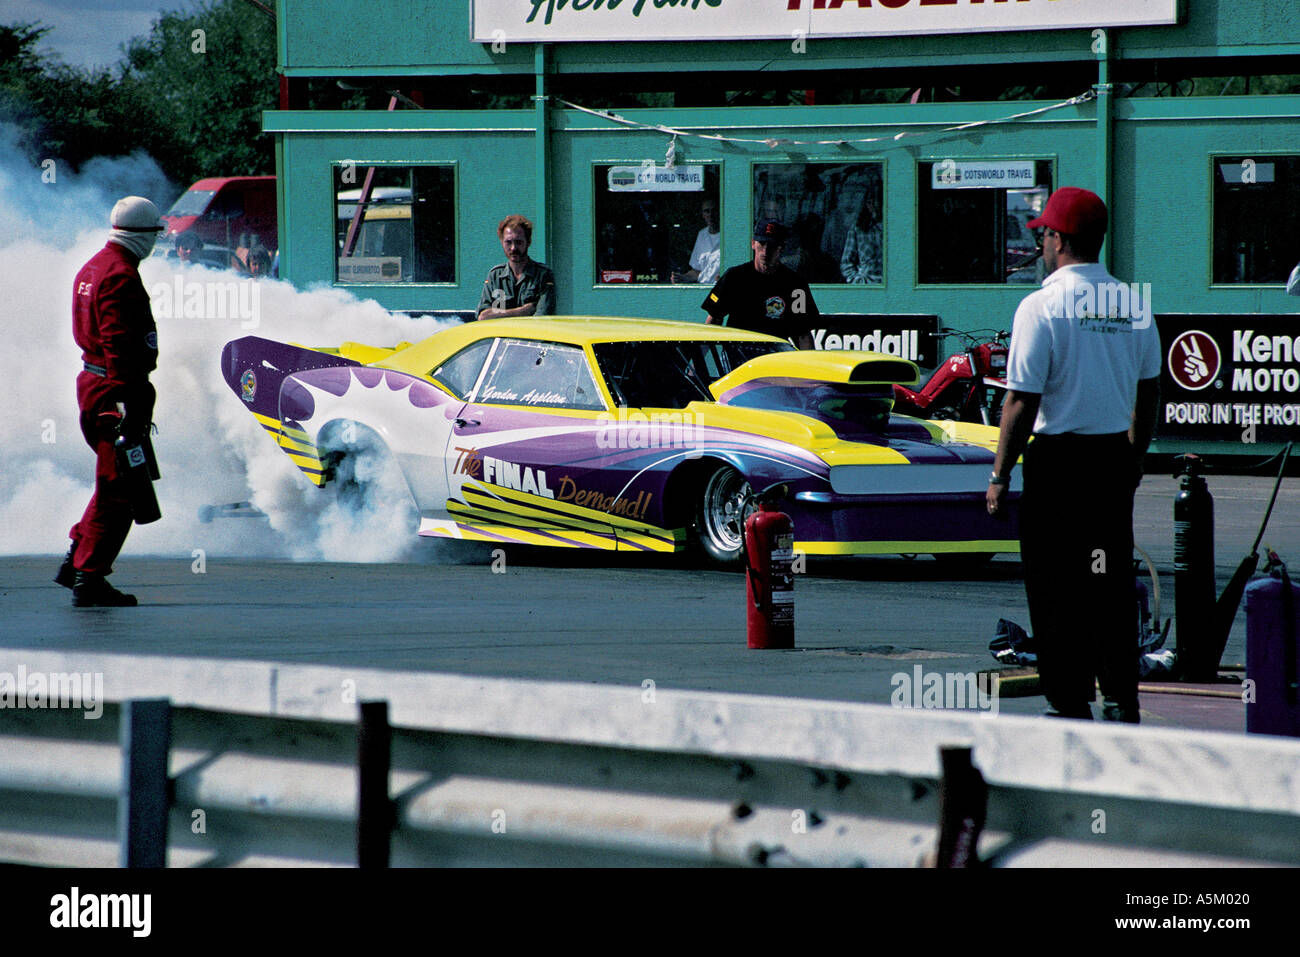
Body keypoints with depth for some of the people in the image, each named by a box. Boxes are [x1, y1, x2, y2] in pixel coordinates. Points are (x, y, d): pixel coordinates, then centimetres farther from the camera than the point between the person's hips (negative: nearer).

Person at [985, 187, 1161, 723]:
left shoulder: (1043, 306, -12)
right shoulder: (1132, 305, 6)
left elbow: (1022, 403, -14)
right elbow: (1148, 392, 14)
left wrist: (999, 477, -8)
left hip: (1057, 458, -6)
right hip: (1115, 459, 6)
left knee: (1056, 584, 1)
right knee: (1112, 579, 12)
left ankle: (1070, 704, 0)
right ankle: (1122, 701, 12)